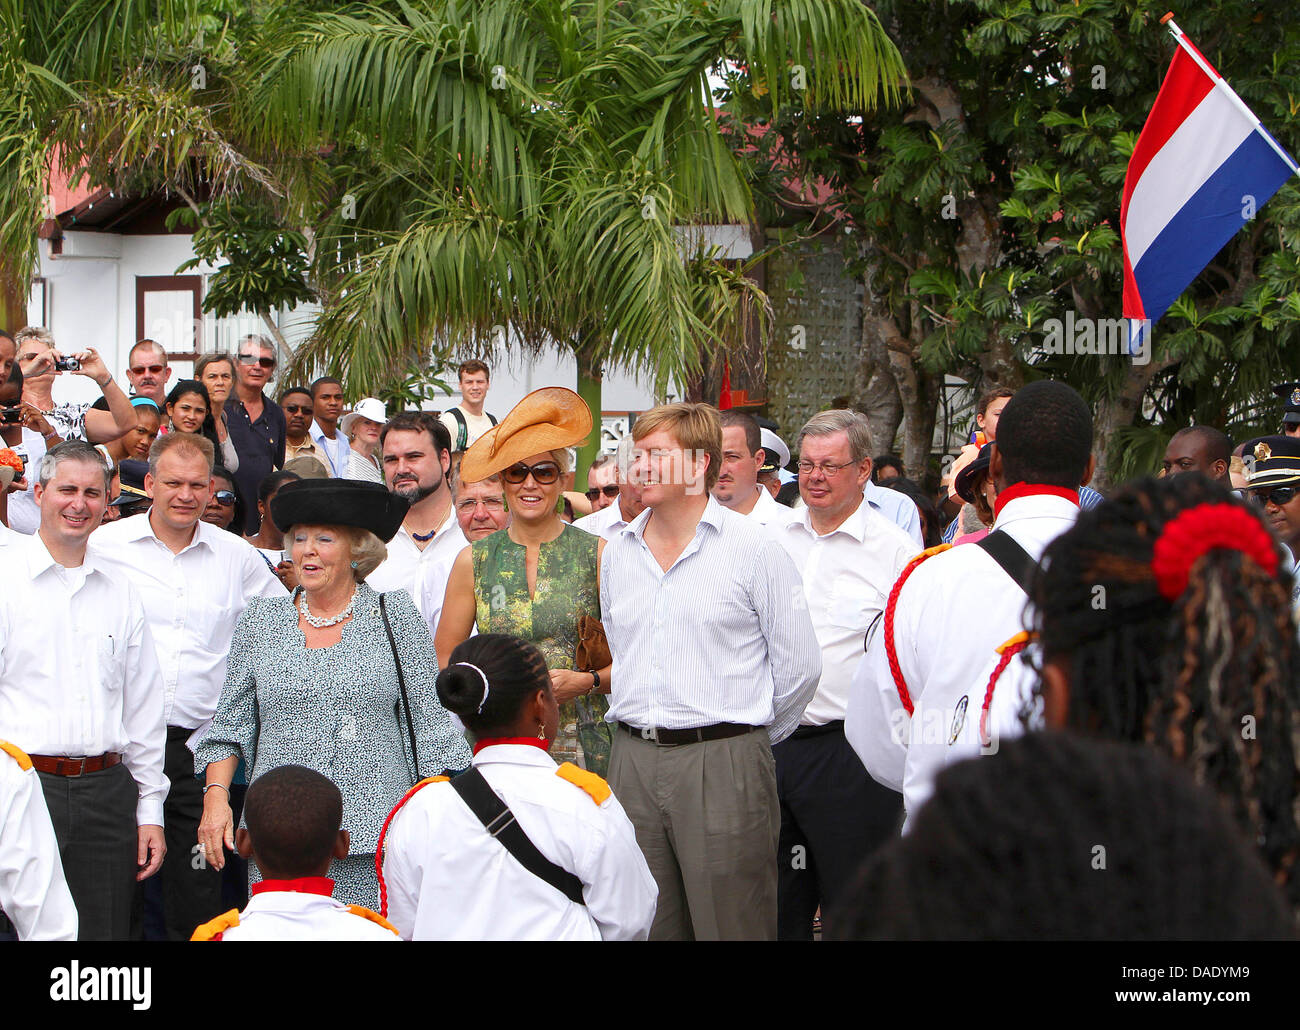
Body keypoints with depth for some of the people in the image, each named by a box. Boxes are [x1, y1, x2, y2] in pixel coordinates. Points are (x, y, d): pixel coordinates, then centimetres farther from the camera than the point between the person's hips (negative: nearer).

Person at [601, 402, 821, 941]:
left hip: (723, 765, -5)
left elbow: (799, 666, -1)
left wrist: (749, 741, 6)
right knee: (646, 924, 8)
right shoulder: (617, 553, 12)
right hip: (633, 762, 5)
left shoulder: (753, 548, -4)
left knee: (730, 926, -4)